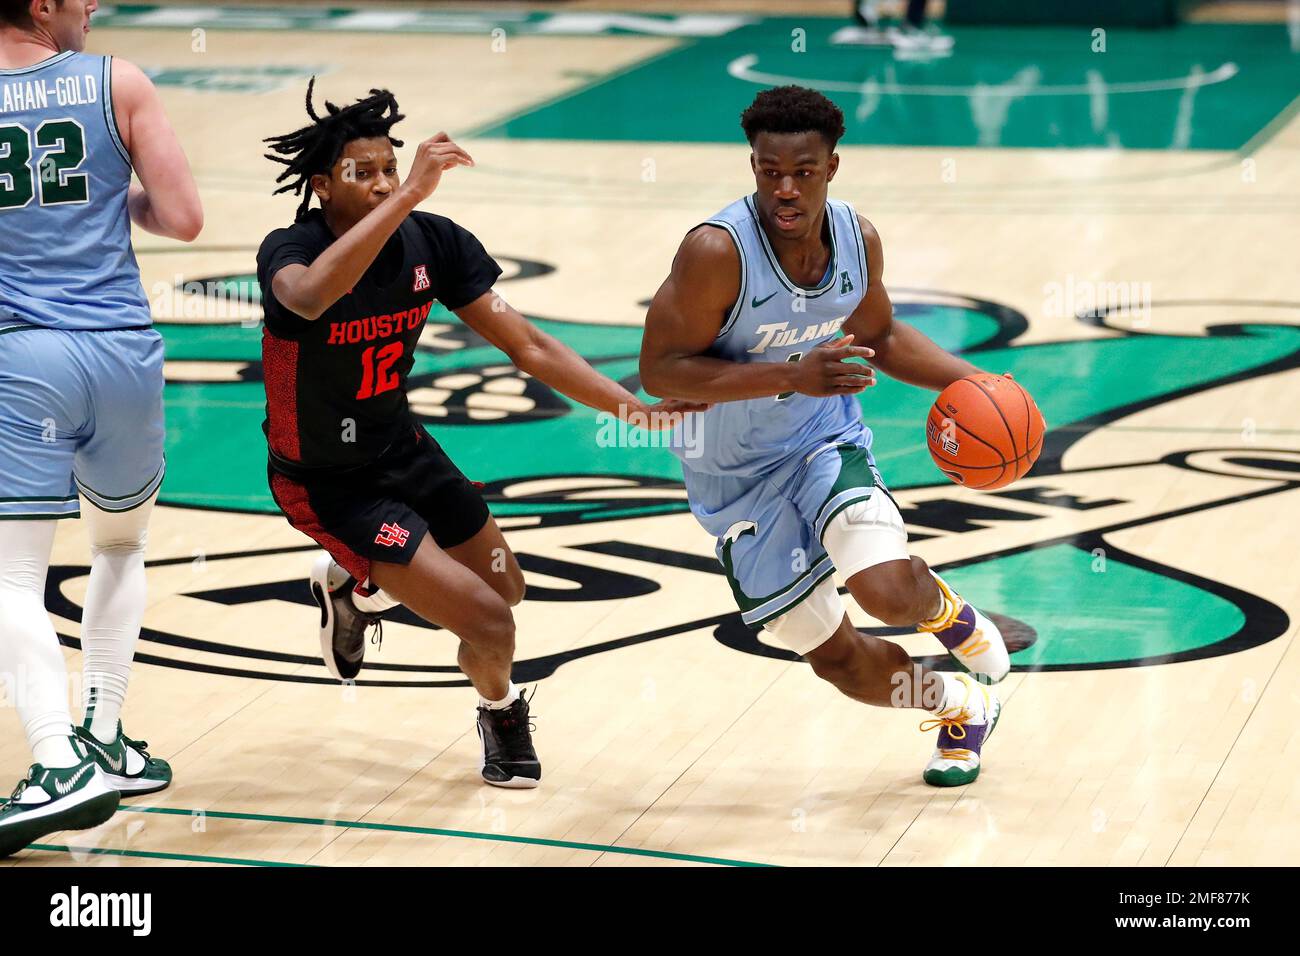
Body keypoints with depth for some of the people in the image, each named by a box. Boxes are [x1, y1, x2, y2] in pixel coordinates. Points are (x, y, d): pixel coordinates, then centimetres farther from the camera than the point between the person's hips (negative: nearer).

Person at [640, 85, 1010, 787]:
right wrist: (792, 375, -35)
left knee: (887, 591, -25)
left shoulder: (858, 240, -10)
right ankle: (964, 709, 35)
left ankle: (944, 608, 15)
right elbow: (658, 370, -28)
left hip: (826, 439, 2)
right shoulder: (718, 251, -28)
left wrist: (970, 380, -4)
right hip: (740, 482, -2)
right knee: (838, 660, 4)